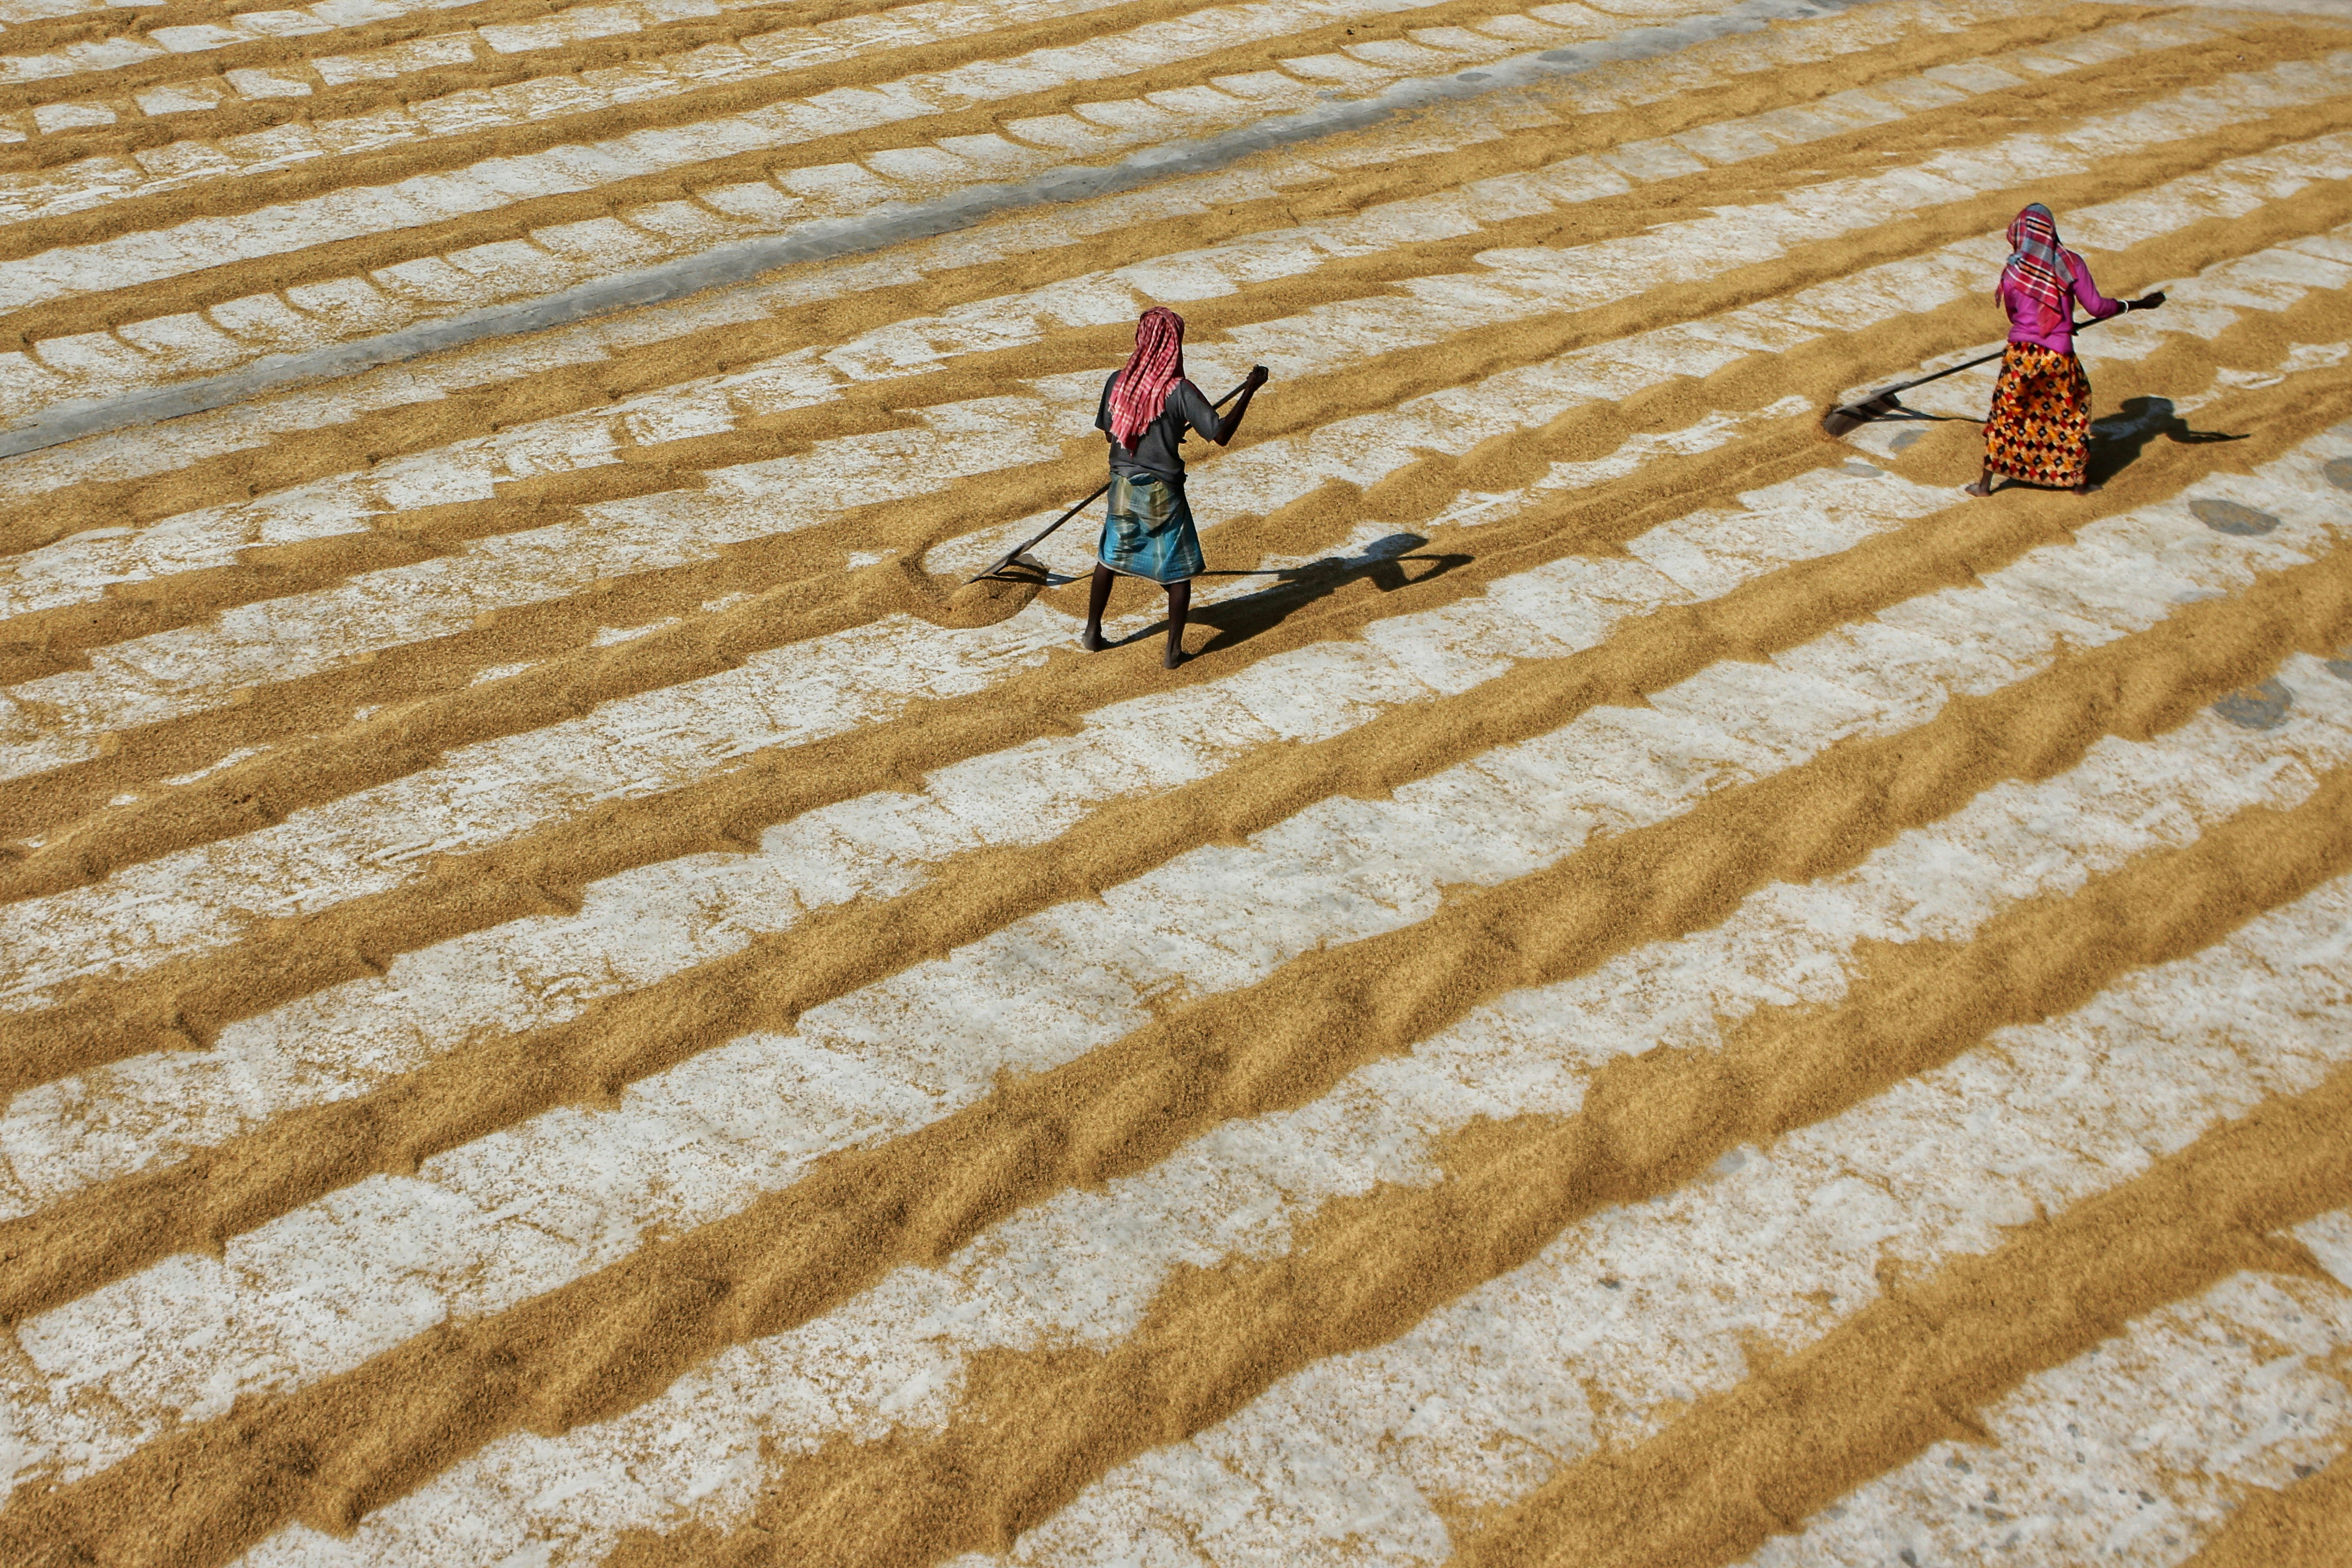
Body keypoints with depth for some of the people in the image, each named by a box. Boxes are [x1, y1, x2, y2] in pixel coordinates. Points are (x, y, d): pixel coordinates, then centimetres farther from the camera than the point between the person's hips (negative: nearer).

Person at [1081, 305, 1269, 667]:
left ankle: (1092, 633, 30)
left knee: (1108, 559, 21)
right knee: (1179, 570, 8)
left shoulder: (1117, 381, -3)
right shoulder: (1179, 391, -17)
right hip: (1163, 492, -4)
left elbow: (1108, 432, 9)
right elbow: (1221, 434, -18)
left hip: (1123, 487, 4)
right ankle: (1174, 650, 10)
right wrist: (1250, 389, -12)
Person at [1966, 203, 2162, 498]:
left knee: (2004, 416, 13)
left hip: (2021, 353, 0)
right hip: (2059, 357, 0)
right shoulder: (2070, 264, -7)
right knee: (2072, 416, 17)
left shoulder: (2013, 270, -4)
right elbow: (2097, 307, -5)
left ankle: (1985, 483, 15)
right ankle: (2079, 482, 26)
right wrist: (2137, 304, 9)